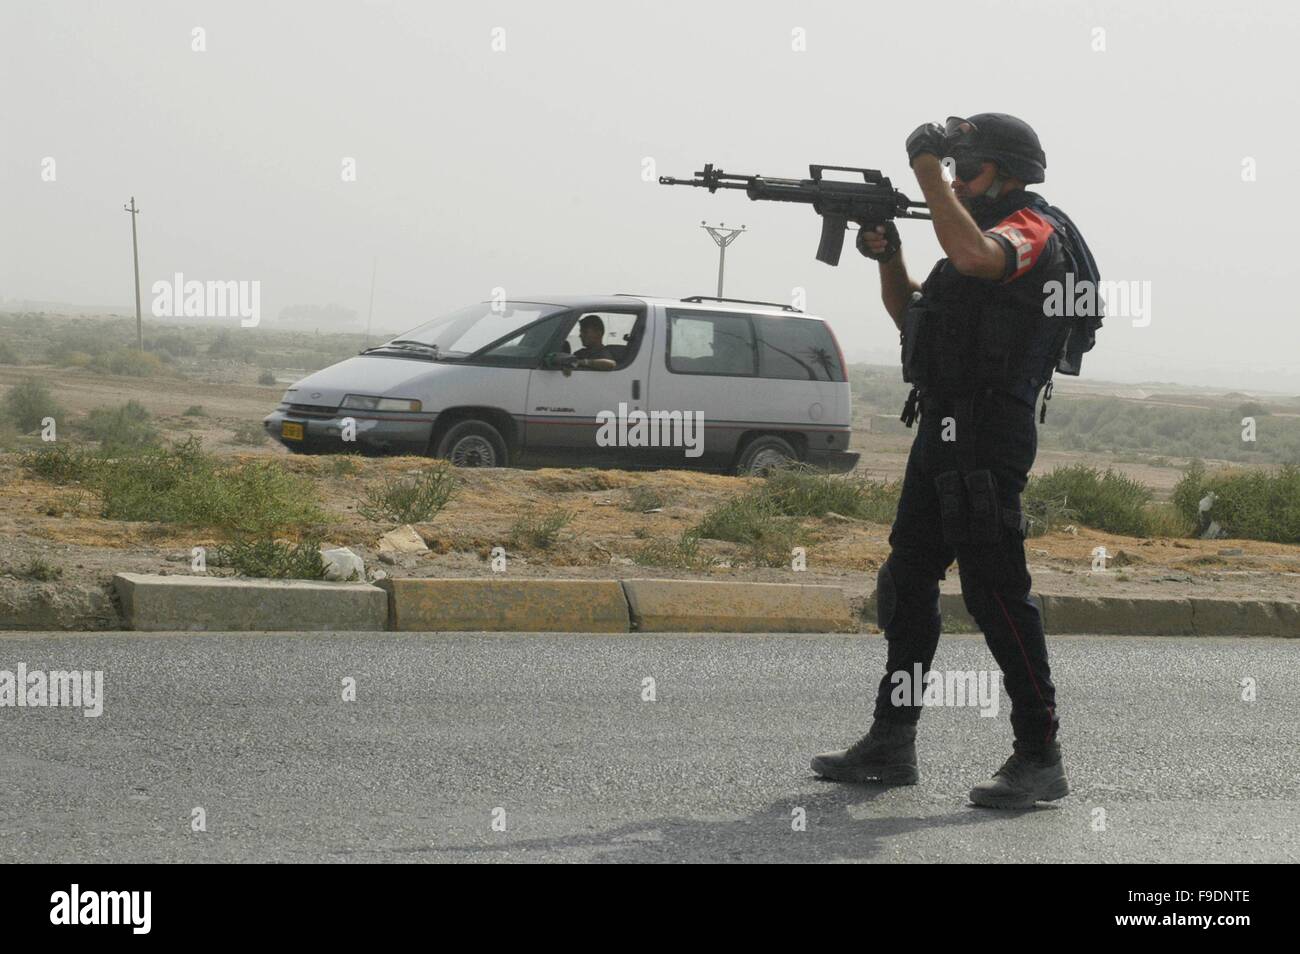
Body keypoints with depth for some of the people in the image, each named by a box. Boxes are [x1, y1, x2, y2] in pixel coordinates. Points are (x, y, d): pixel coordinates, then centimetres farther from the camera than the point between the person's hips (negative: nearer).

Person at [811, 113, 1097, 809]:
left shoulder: (1034, 230, -8)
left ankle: (1040, 757, -8)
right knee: (909, 579, 12)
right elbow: (911, 316, 28)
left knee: (994, 588, -12)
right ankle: (890, 745, 19)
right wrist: (888, 259, 10)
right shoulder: (988, 234, 22)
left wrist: (927, 164, -23)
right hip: (944, 430, 10)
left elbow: (972, 256, -32)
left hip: (986, 436, -10)